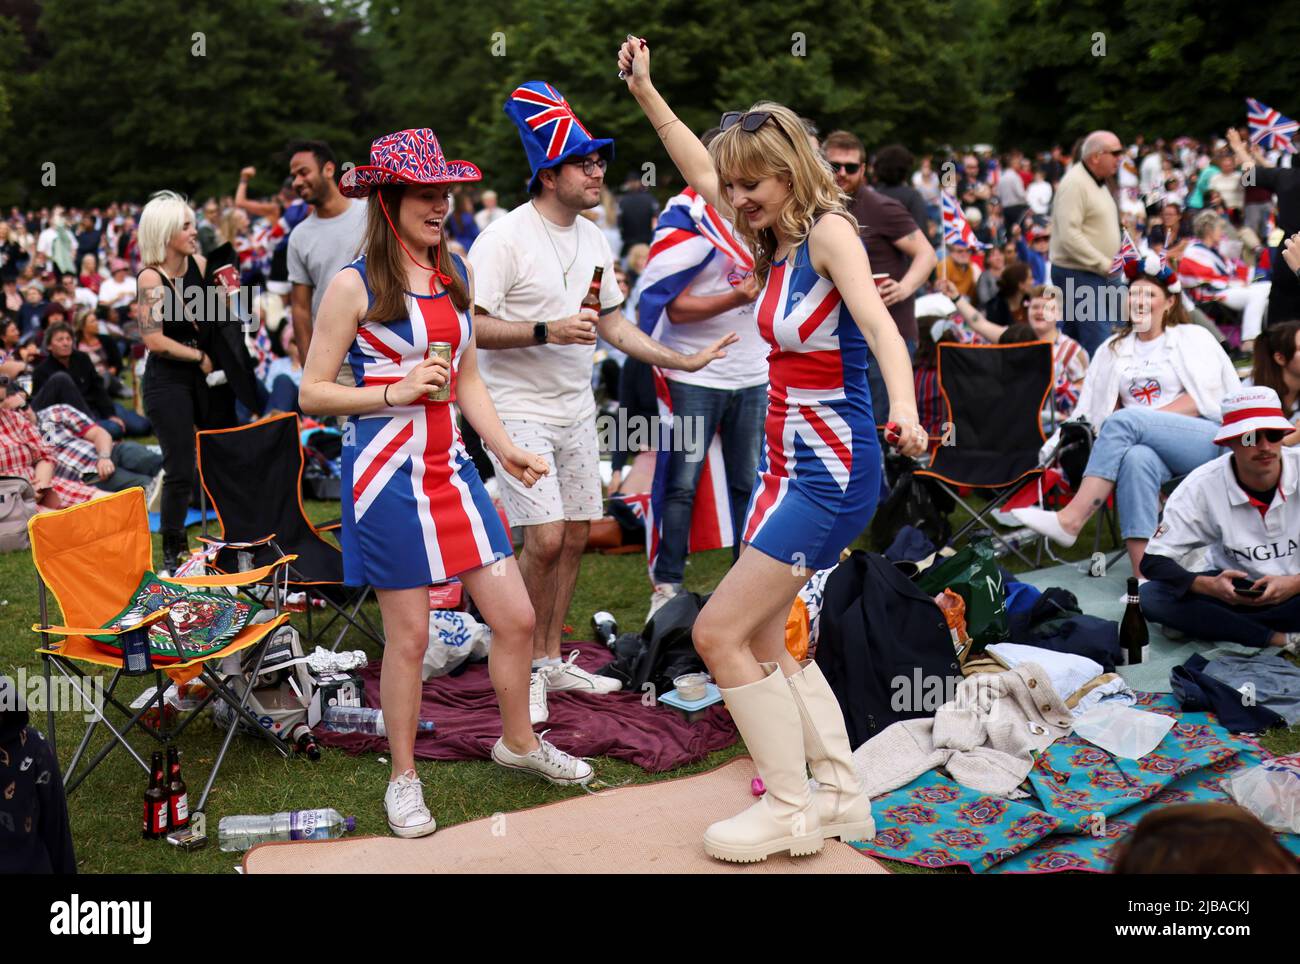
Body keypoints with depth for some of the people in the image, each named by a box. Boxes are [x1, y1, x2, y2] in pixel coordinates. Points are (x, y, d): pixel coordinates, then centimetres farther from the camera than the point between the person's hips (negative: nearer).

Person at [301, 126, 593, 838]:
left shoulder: (455, 275, 10)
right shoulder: (356, 285, -8)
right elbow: (313, 393, -7)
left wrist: (504, 447, 4)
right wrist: (397, 391, -18)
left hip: (451, 470, 6)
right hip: (388, 474, -6)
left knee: (516, 617, 7)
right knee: (408, 636, 2)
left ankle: (518, 740, 30)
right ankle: (403, 778, 20)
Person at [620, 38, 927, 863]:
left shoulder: (831, 232, -14)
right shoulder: (779, 242, 8)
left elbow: (878, 325, -30)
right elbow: (702, 171, 22)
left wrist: (904, 408, -47)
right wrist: (645, 92, 23)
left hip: (833, 470, -9)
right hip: (789, 462, 9)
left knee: (720, 632, -9)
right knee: (762, 642, 13)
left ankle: (794, 812, 2)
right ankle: (842, 795, 21)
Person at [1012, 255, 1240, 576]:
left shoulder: (1193, 338, 14)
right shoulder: (1114, 348, 25)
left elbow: (1203, 399, -1)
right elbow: (1100, 408, 15)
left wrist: (1143, 419, -11)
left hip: (1207, 439, -2)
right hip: (1148, 444, 2)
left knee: (1125, 421, -31)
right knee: (1137, 459, -38)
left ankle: (1070, 521, -42)